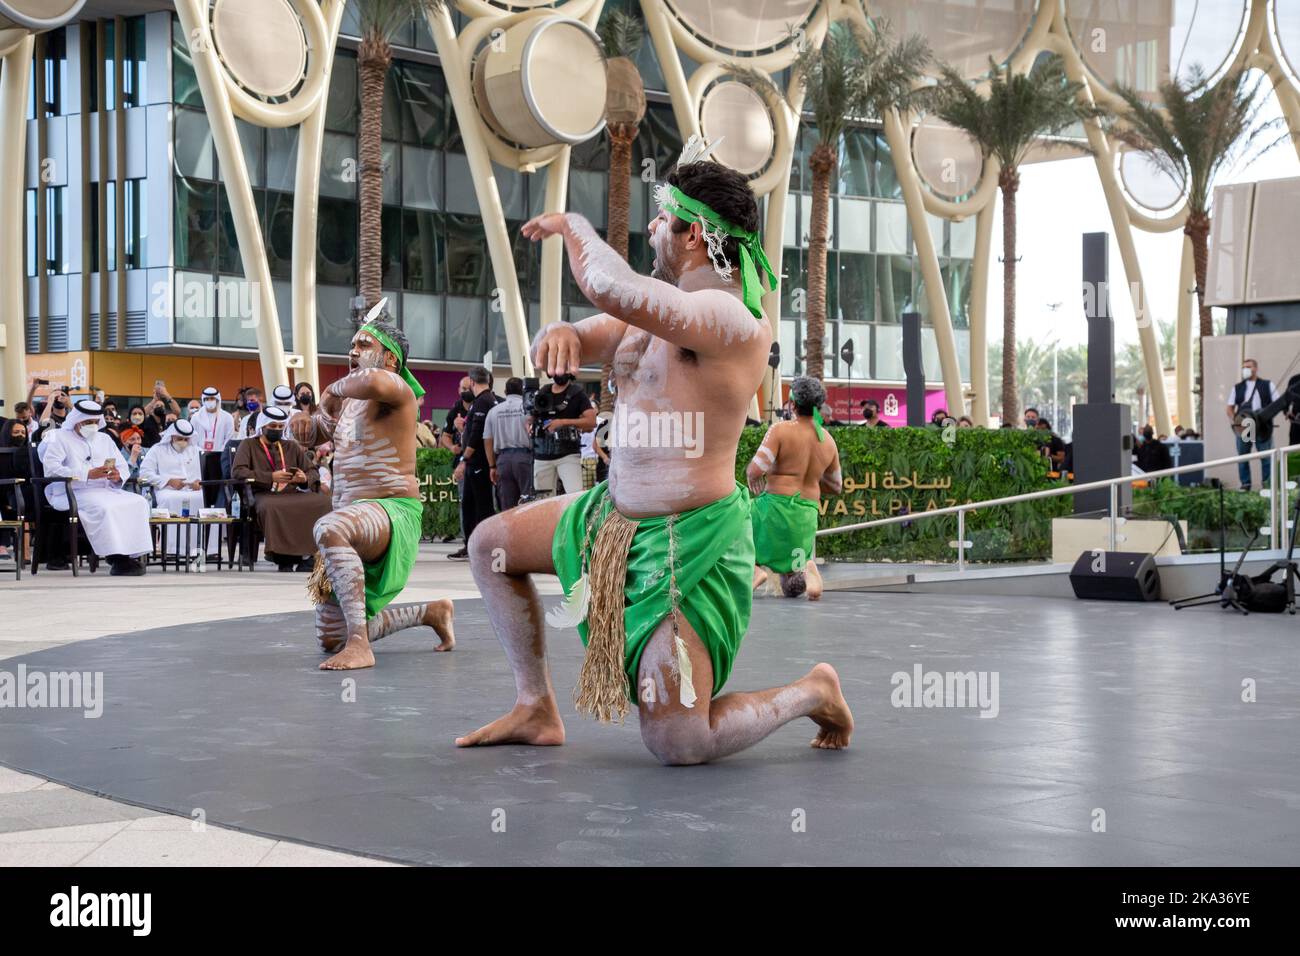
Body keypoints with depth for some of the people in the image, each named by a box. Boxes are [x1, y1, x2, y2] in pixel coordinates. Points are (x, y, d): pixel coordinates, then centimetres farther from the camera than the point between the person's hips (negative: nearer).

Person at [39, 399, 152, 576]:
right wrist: (88, 474, -18)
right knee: (104, 508, -36)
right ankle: (117, 558, -34)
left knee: (139, 503, -19)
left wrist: (118, 475, -8)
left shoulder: (104, 439, 25)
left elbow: (123, 466, 20)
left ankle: (132, 553, -24)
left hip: (105, 490, 6)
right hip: (73, 493, -6)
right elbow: (51, 468, -10)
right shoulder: (60, 438, 7)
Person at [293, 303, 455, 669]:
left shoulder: (395, 388, -9)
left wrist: (336, 388, -16)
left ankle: (360, 646, -44)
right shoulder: (350, 401, 18)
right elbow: (311, 434, 33)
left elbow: (373, 382, -35)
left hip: (392, 512, -10)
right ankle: (431, 612, 28)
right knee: (331, 639, 12)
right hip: (353, 518, 10)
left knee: (330, 528, -44)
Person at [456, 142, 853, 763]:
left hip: (690, 539, -10)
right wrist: (558, 334, -13)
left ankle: (811, 694, 15)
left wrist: (572, 225, -18)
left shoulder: (728, 318, -24)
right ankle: (537, 710, 25)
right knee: (490, 546, 18)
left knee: (677, 745, -12)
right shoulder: (662, 309, 8)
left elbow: (611, 288, -39)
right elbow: (580, 338, 14)